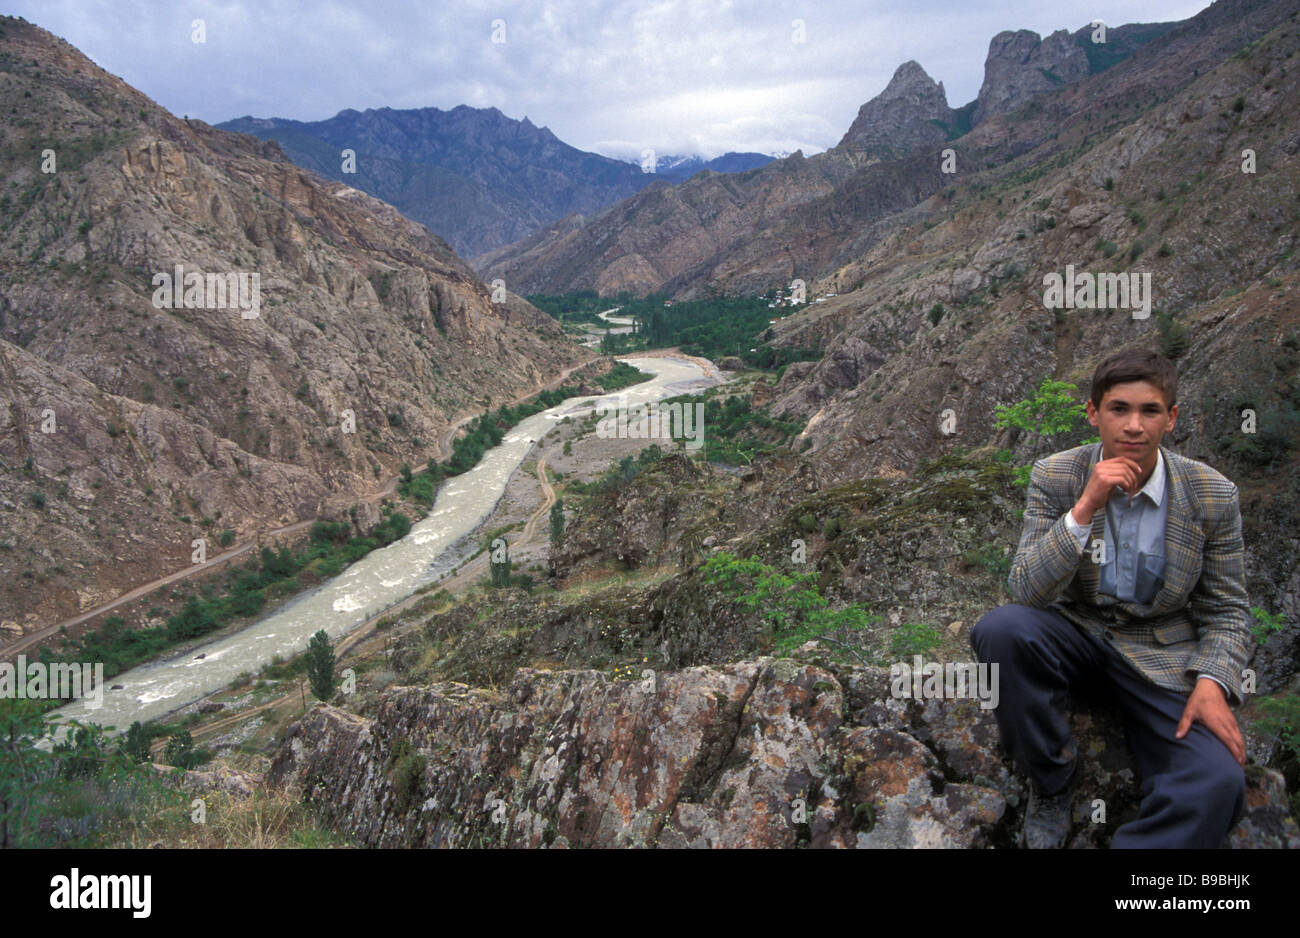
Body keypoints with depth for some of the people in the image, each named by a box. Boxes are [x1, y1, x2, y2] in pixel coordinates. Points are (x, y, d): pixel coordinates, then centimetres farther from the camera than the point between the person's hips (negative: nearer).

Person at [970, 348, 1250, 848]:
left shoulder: (1214, 495, -8)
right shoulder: (1055, 477, -10)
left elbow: (1226, 610, 2)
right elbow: (1027, 591, -18)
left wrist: (1213, 683, -17)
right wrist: (1084, 508, -29)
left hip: (1163, 653, 0)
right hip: (1076, 631, 1)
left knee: (1217, 783, -28)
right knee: (1000, 628, -33)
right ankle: (1052, 779, -9)